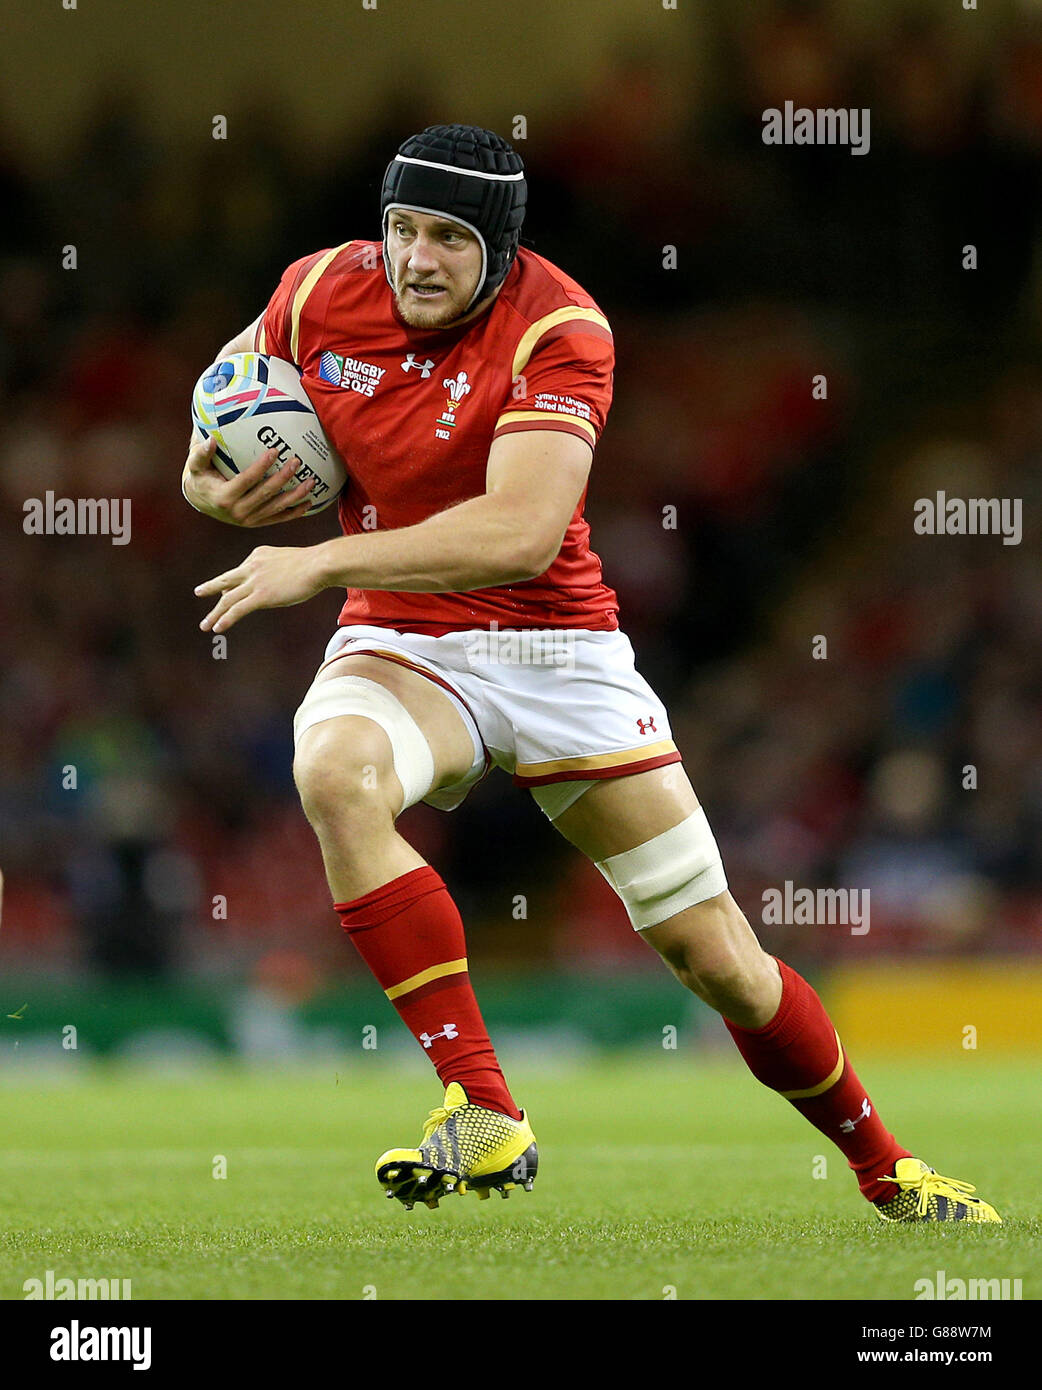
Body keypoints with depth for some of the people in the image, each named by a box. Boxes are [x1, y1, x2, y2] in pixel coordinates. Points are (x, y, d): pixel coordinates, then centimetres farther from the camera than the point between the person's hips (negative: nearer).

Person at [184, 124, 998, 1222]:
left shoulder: (561, 330, -19)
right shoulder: (321, 292, -5)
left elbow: (520, 534, -32)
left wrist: (320, 563, -33)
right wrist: (223, 491, -9)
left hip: (557, 646, -2)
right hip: (399, 642, 2)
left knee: (717, 957, -1)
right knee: (334, 771, -36)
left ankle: (882, 1168, 25)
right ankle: (483, 1118, -33)